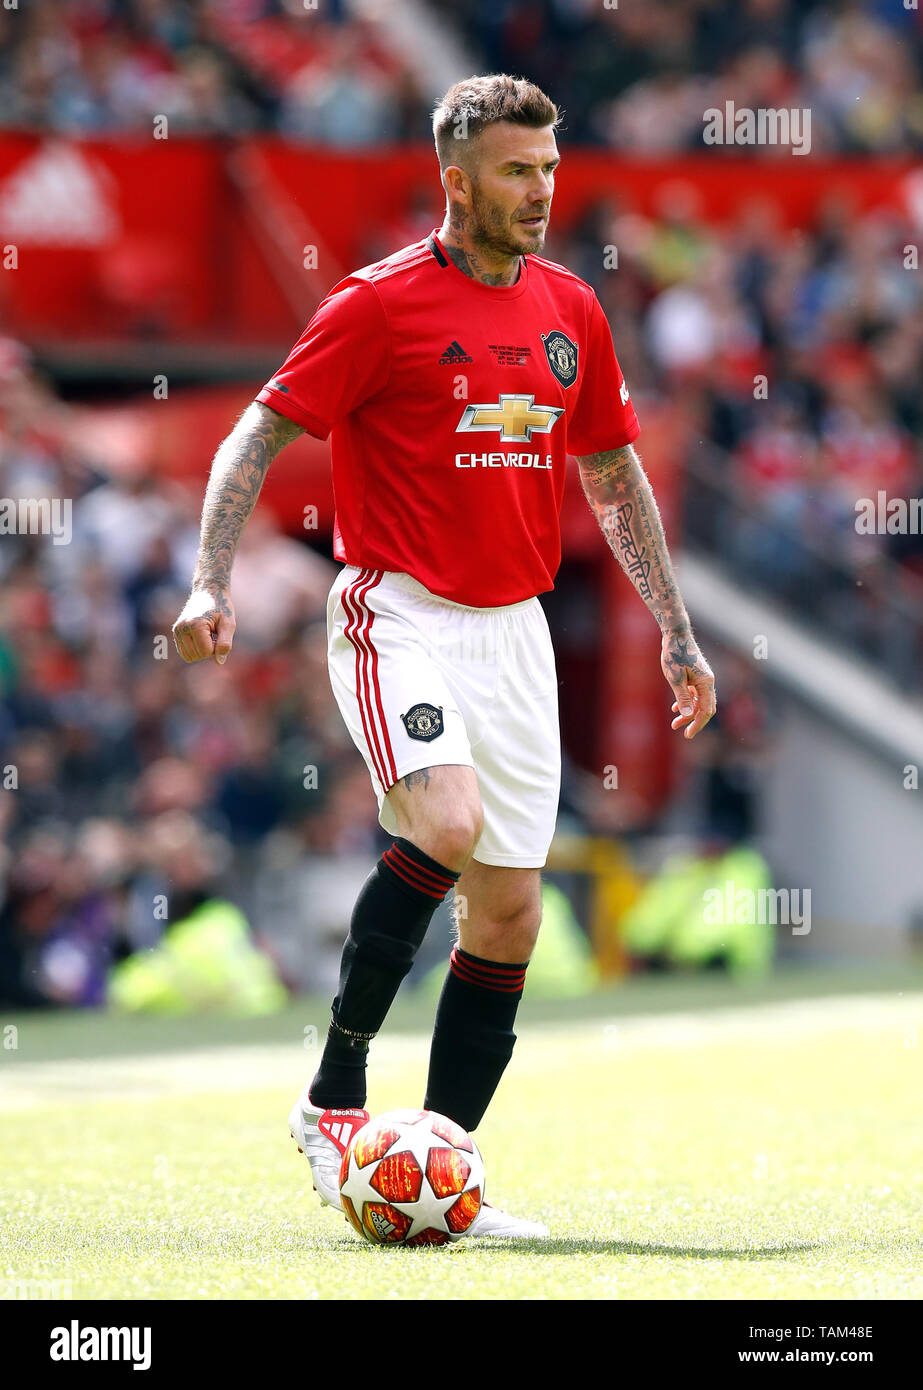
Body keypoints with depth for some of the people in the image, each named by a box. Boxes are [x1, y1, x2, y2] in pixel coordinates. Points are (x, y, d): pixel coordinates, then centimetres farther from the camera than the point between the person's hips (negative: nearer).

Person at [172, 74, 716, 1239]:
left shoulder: (571, 311, 10)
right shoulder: (384, 302, -7)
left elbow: (613, 475, 21)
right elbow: (259, 433, -5)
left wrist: (675, 634, 20)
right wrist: (212, 580, -18)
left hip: (513, 629, 6)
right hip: (397, 614, -6)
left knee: (509, 910, 2)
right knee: (446, 824, -28)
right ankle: (334, 1094, -13)